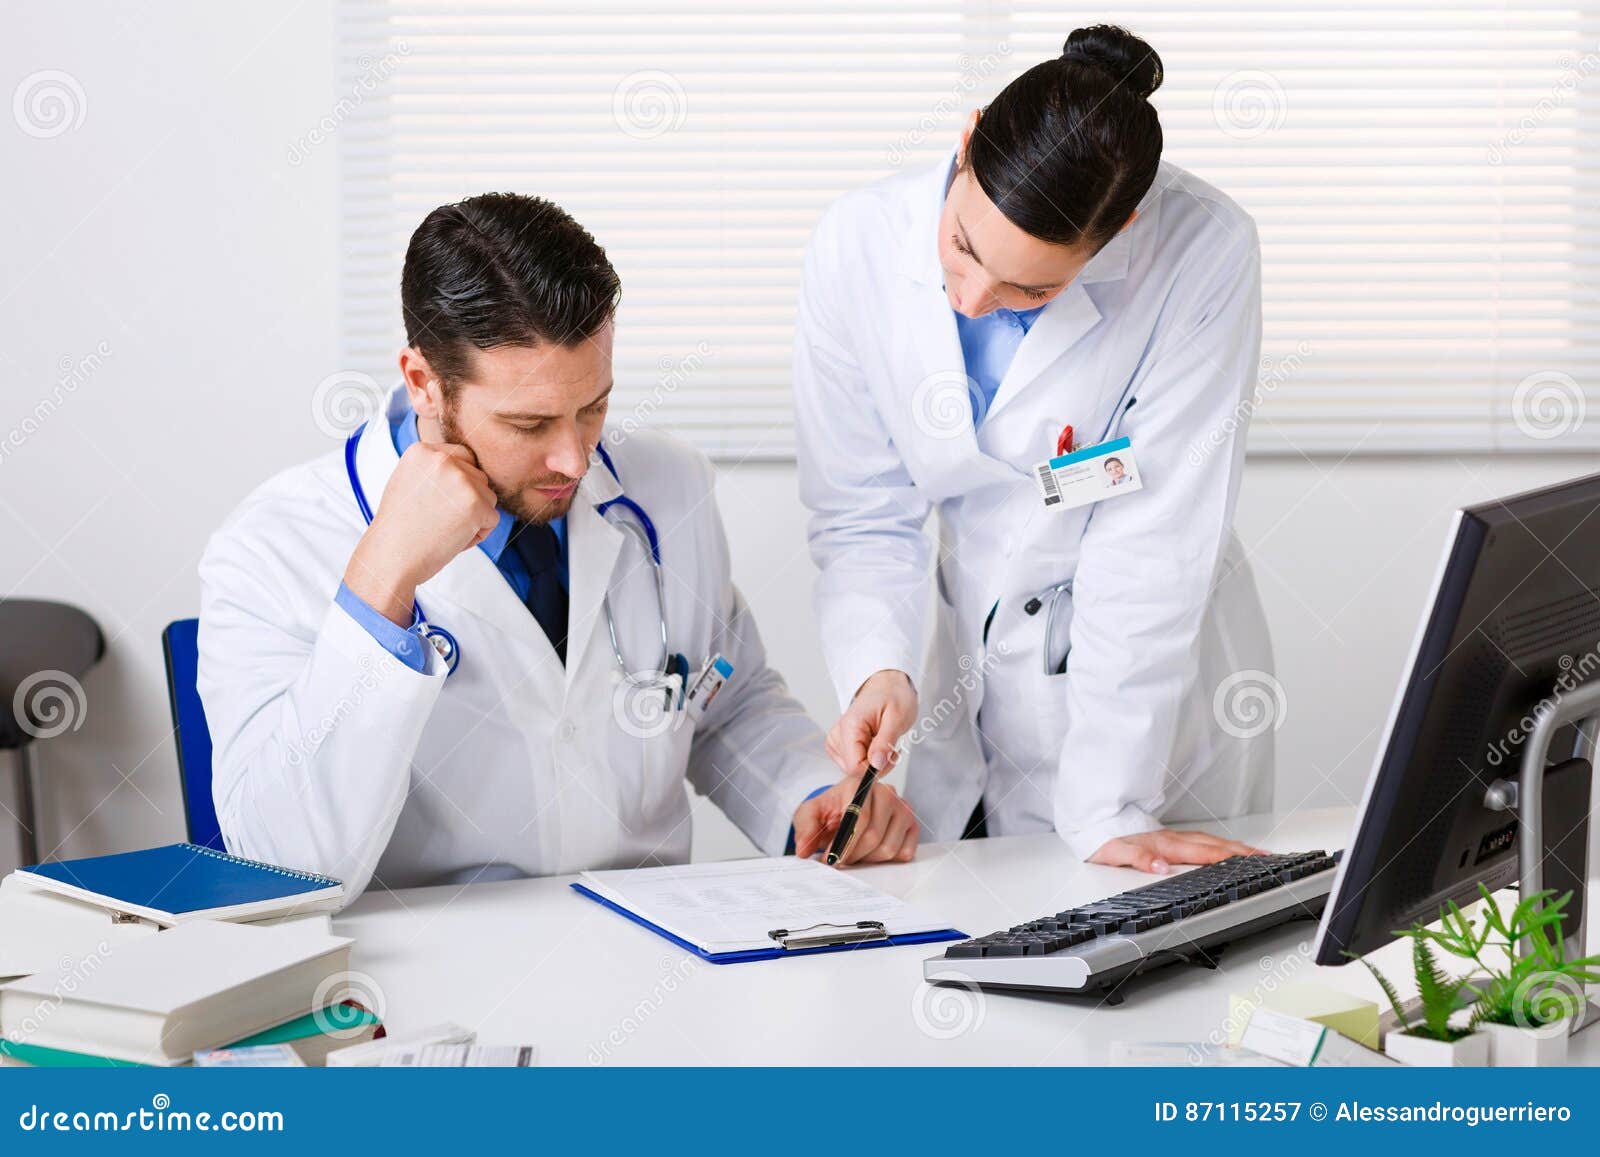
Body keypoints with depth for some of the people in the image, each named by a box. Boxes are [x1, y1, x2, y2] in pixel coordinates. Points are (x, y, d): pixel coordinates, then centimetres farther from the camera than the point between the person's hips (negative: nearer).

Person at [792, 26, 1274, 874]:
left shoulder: (1203, 254, -22)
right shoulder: (859, 246, -13)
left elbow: (1152, 542, -22)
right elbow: (862, 518, -5)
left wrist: (1107, 810, -22)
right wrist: (877, 670, -24)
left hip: (1156, 700, -2)